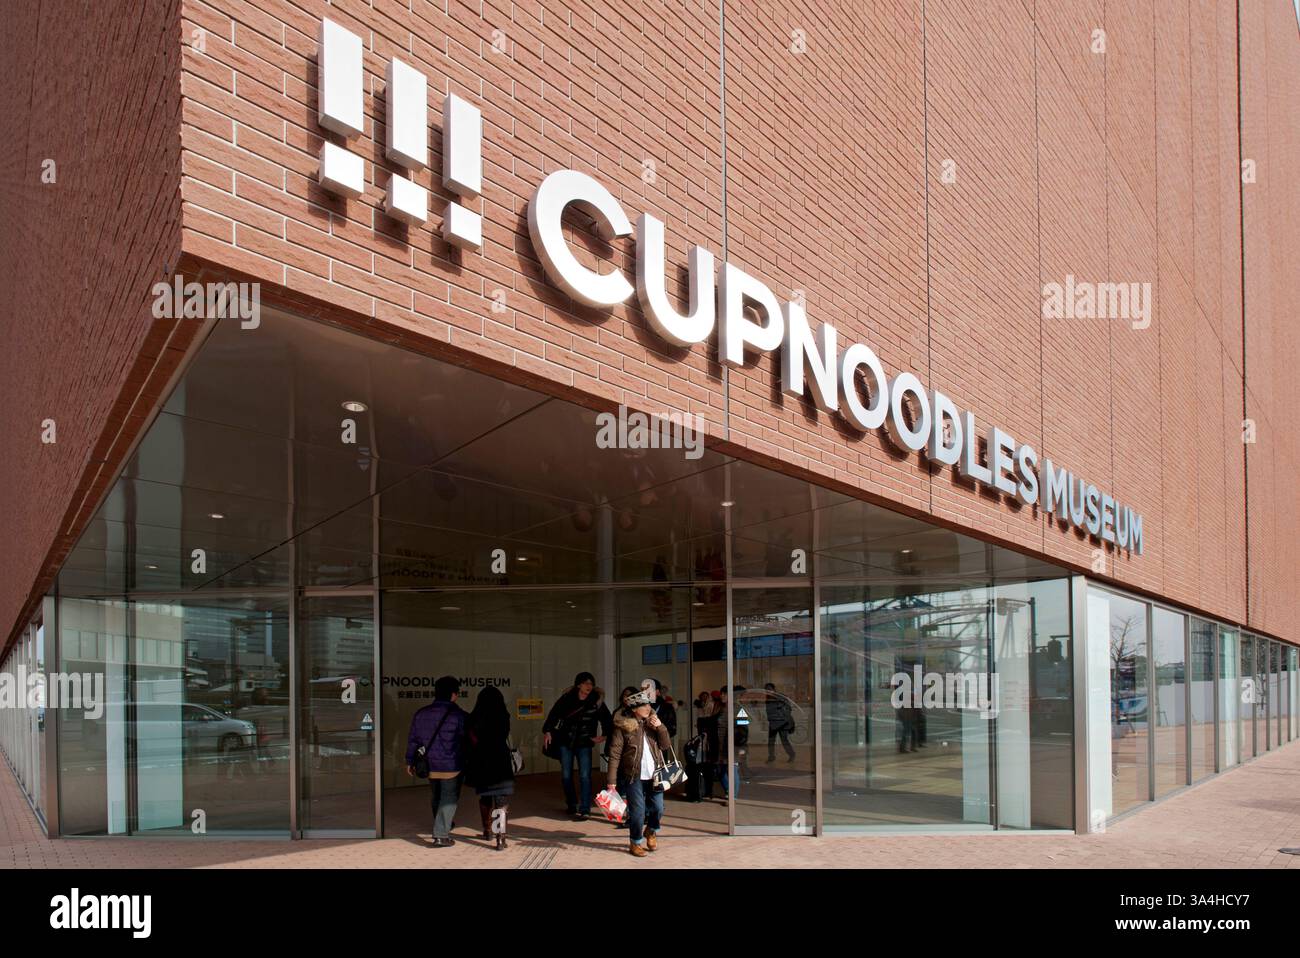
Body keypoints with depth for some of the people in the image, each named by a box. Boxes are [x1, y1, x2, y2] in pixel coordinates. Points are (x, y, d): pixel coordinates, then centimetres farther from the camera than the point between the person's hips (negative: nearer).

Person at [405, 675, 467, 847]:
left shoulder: (421, 714, 3)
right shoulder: (458, 715, -13)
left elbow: (413, 740, 9)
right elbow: (468, 741, -6)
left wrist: (410, 762, 17)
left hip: (430, 765, 6)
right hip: (451, 766, -5)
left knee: (435, 797, 22)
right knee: (449, 798, 2)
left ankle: (441, 826, 39)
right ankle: (441, 835, -4)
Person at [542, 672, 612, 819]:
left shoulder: (596, 701, -4)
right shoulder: (566, 698, -6)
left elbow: (606, 718, 7)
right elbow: (554, 714, -1)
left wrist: (604, 735, 2)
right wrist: (547, 731, -8)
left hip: (584, 743, -1)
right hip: (565, 742, 1)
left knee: (585, 776, -11)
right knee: (566, 775, 9)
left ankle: (584, 810, -9)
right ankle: (571, 804, 29)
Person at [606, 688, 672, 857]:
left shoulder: (652, 721, 6)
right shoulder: (622, 726, -9)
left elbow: (665, 745, 5)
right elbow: (614, 754, -10)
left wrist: (660, 727, -12)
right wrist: (612, 780, -14)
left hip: (654, 774, 4)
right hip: (635, 776, -4)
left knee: (658, 808, 4)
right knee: (637, 811, -1)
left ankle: (651, 831, 34)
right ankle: (635, 842, 20)